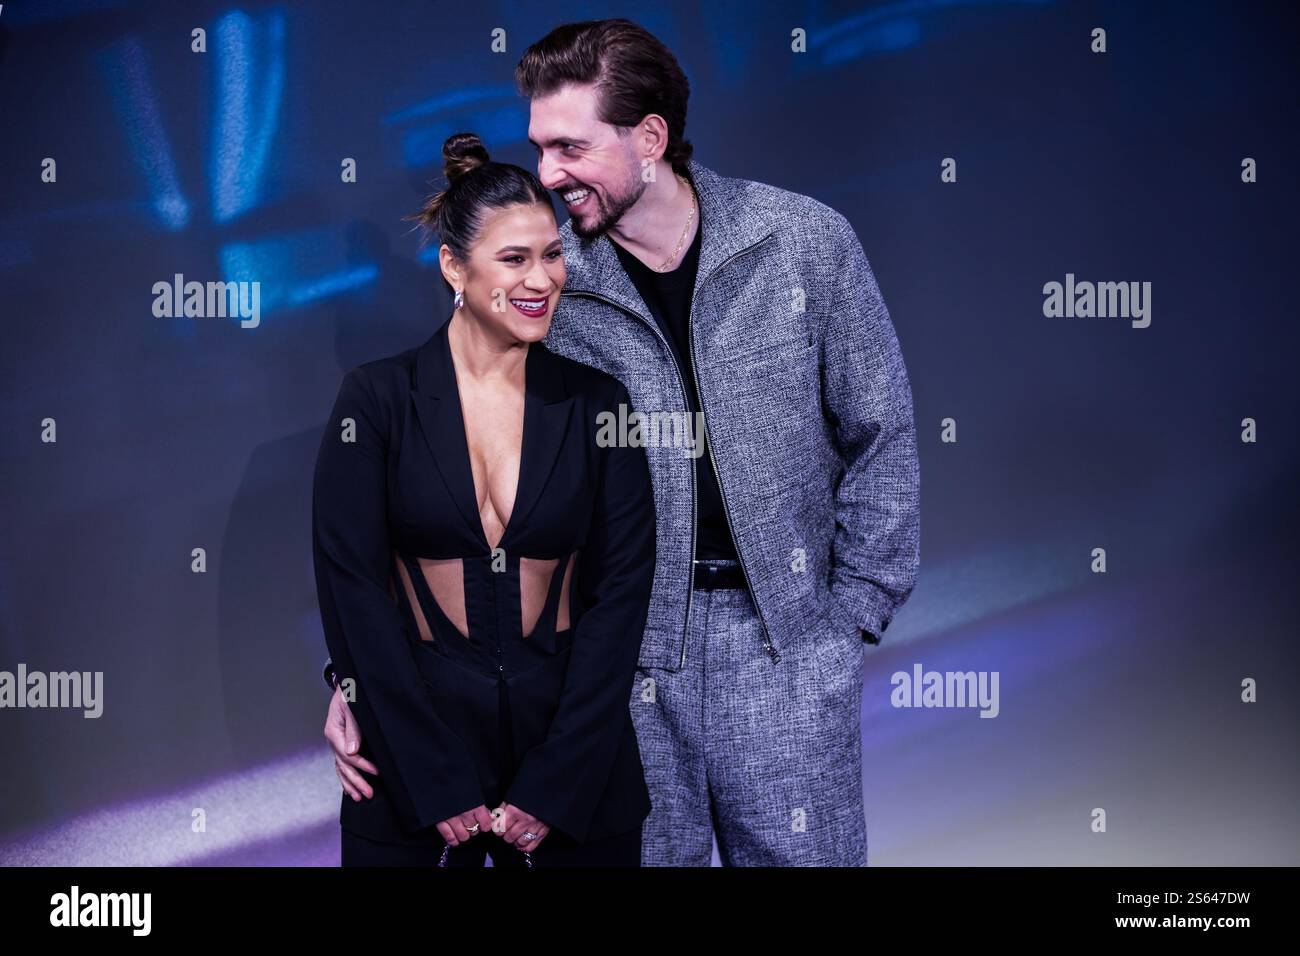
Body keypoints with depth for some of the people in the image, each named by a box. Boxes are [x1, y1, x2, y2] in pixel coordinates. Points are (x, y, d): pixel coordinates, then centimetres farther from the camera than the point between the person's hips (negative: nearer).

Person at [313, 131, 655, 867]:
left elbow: (621, 592, -3)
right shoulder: (378, 399, -4)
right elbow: (352, 590, -8)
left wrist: (551, 791, -10)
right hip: (412, 768, -1)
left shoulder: (595, 404, 1)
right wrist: (441, 791, -13)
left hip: (574, 768, 1)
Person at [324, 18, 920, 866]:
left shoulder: (806, 242, -4)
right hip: (620, 644, 1)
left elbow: (879, 436, 4)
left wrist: (855, 612, 0)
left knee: (802, 853, 6)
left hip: (784, 638, 0)